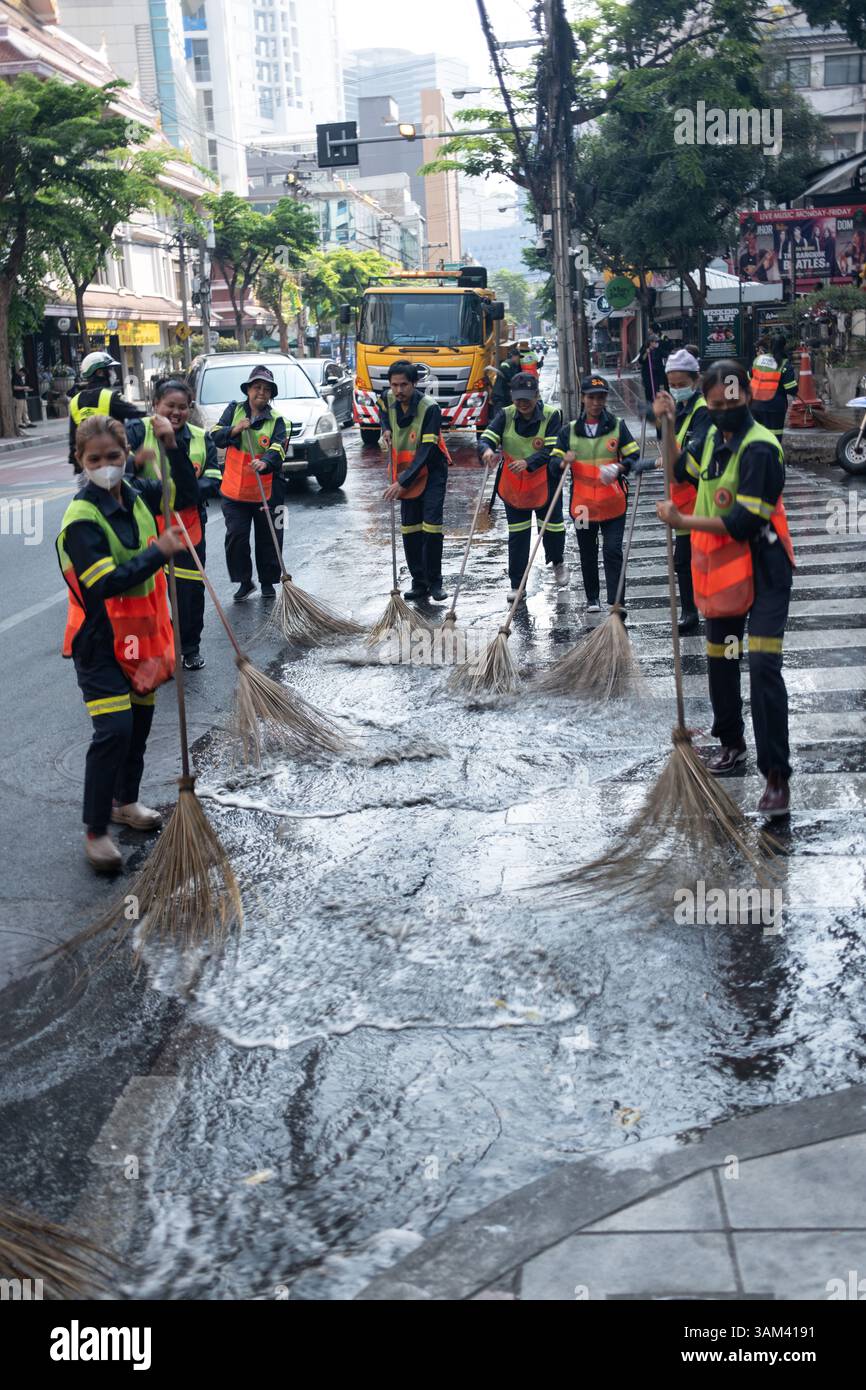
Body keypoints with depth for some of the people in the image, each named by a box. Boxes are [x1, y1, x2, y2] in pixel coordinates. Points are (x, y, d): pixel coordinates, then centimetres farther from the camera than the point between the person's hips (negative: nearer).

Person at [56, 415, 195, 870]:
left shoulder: (137, 498, 2)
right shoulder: (81, 519, -21)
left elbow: (186, 493, 10)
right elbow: (107, 583, -29)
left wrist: (172, 447, -5)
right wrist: (158, 553, -35)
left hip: (141, 633, 7)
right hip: (100, 641, -7)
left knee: (140, 722, 17)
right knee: (114, 730, -14)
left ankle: (125, 802, 38)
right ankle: (95, 831, -2)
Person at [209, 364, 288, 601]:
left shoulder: (276, 420, -2)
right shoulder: (234, 409, 5)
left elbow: (277, 450, -17)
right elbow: (215, 436, -2)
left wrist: (265, 463, -38)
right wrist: (234, 430, -21)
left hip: (266, 491, -1)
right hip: (234, 491, 1)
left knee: (268, 539, 6)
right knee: (236, 538, -1)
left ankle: (268, 582, 23)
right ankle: (244, 582, 14)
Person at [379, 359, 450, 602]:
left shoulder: (430, 408, -24)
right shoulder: (388, 399, -7)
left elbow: (426, 452, -28)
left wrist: (402, 482, -31)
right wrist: (386, 430, 1)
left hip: (432, 470, -5)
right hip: (405, 470, 6)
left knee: (432, 525, -13)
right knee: (409, 528, 5)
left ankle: (435, 582, -2)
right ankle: (419, 583, 13)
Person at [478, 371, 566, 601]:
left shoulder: (551, 416, -14)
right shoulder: (506, 416, -7)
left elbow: (551, 451, -21)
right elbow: (486, 438, -14)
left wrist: (528, 463, -38)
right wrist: (486, 450, -40)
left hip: (545, 483, -2)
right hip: (513, 486, 2)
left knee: (553, 527, 9)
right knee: (517, 536, 6)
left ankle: (558, 562, 43)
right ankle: (516, 585, 15)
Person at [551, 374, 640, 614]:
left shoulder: (617, 426, 2)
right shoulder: (570, 430, 5)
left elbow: (634, 457, -2)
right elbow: (553, 462, 1)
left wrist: (621, 467, -22)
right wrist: (564, 462, -22)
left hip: (613, 502, -2)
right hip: (583, 502, 2)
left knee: (613, 551, -9)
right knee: (587, 553, 13)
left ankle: (616, 603, -9)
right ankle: (592, 598, 29)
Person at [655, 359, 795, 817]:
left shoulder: (760, 448, -20)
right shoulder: (714, 436, 6)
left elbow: (744, 523, -25)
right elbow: (683, 470, 25)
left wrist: (681, 521, -19)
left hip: (762, 570, -8)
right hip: (721, 571, 8)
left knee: (763, 668, -16)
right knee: (720, 660, 18)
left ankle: (777, 777, -13)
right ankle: (731, 742, 39)